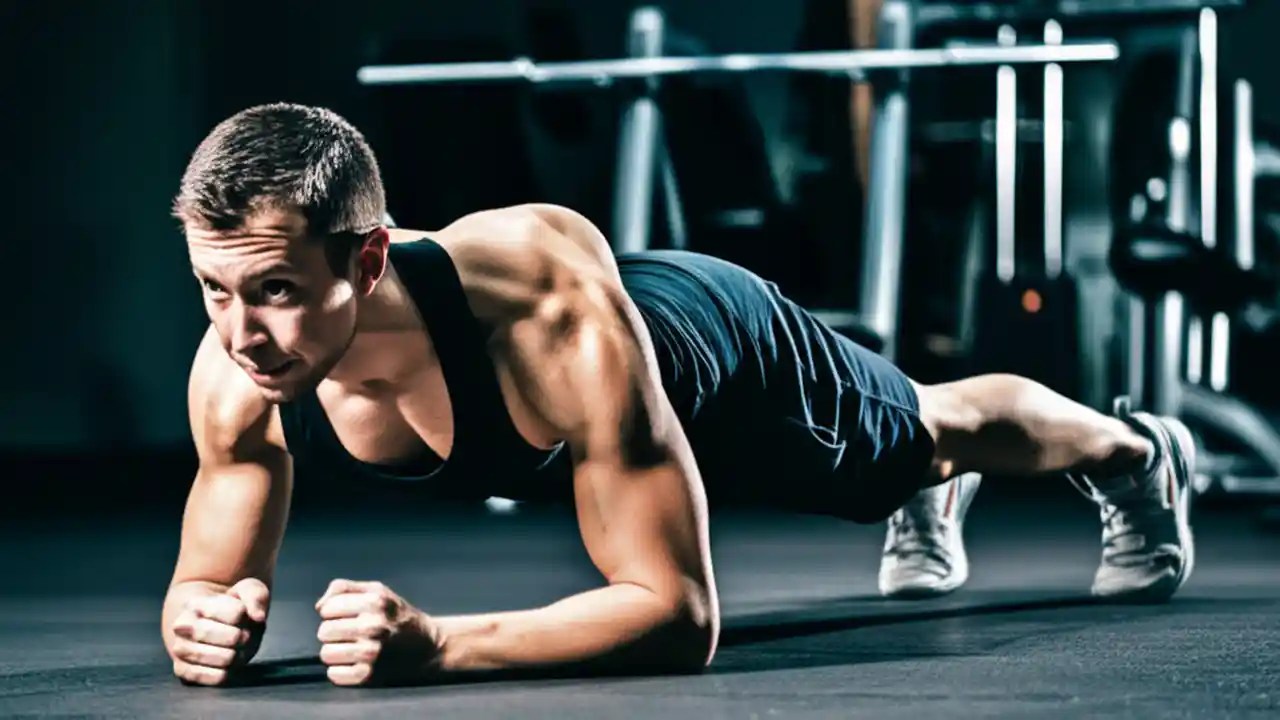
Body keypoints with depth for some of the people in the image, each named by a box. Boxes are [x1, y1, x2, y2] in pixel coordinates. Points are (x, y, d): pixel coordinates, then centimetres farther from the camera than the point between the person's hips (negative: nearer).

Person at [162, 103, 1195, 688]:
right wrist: (205, 620, -49)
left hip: (729, 357, -4)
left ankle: (1135, 453, 63)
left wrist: (437, 643, -62)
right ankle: (935, 494, 74)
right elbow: (211, 581, -24)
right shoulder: (238, 370, -38)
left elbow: (679, 612, -49)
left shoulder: (554, 322, -52)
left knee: (935, 433, 29)